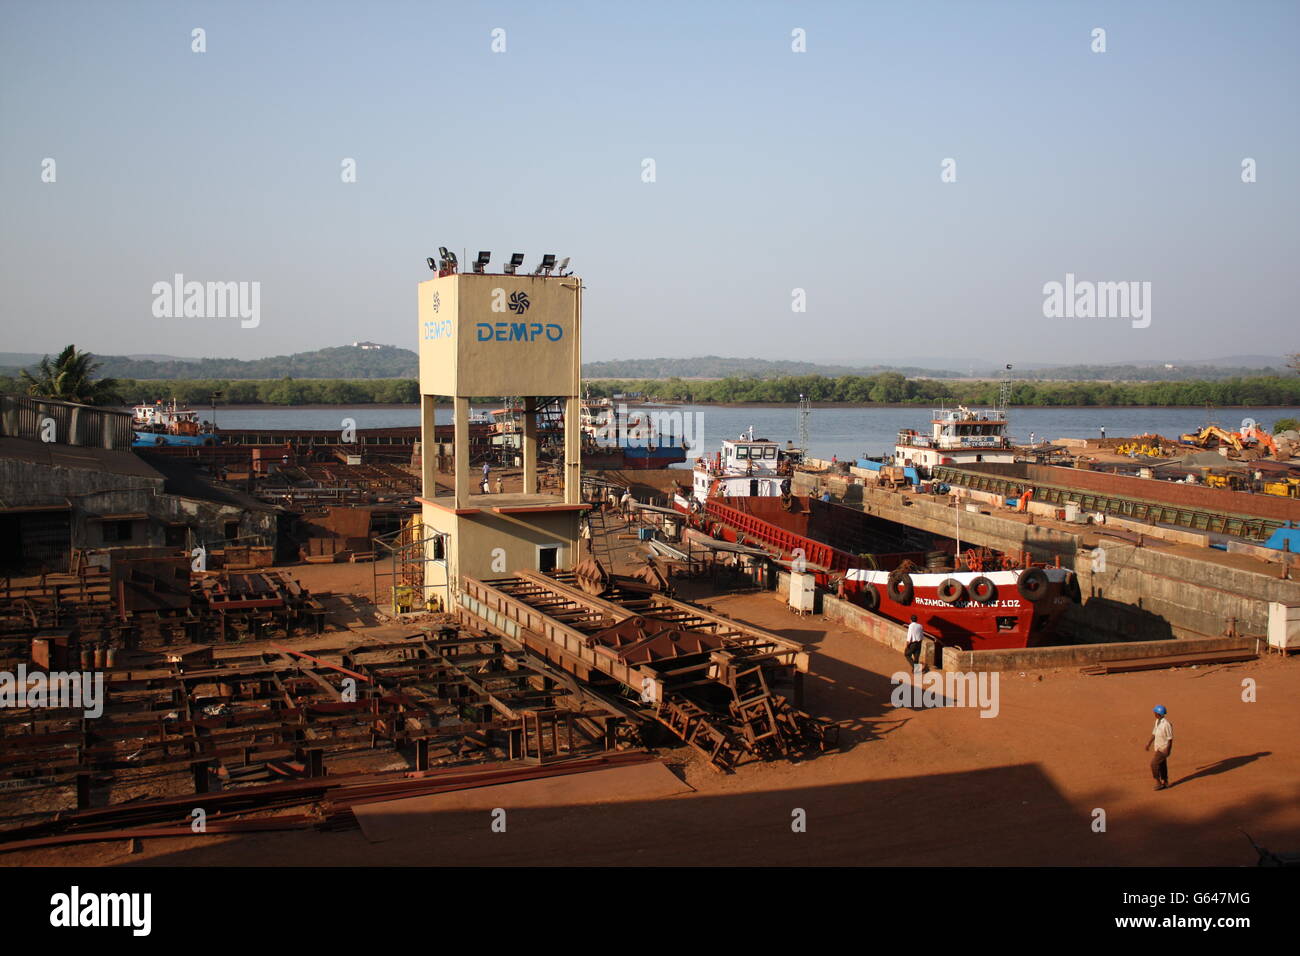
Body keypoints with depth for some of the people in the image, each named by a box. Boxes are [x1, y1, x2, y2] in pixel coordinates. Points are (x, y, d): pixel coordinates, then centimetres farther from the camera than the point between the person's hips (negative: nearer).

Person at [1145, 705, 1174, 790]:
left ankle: (1158, 783, 4)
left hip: (1163, 749, -9)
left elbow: (1170, 738, -21)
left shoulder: (1167, 724, -25)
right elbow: (1154, 733, 14)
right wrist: (1149, 744, 16)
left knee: (1154, 764, -9)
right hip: (1158, 747, 9)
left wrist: (1167, 750, -25)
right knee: (1162, 765, 17)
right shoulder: (1157, 721, 3)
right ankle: (1165, 783, 30)